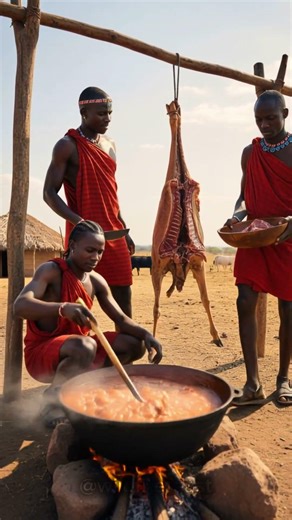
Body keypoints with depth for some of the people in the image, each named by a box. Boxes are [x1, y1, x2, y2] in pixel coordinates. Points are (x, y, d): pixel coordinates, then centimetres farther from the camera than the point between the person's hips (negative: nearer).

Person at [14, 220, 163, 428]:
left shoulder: (96, 281, 1)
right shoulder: (51, 271, -18)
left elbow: (121, 319, 0)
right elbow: (20, 306, -35)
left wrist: (146, 334, -20)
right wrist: (63, 308, -52)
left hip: (75, 349, 7)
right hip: (40, 353, -7)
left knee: (135, 344, -3)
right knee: (85, 346, -38)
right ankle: (52, 400, -11)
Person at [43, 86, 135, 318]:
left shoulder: (109, 144, 16)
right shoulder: (68, 146, -6)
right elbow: (49, 193, -9)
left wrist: (124, 230, 19)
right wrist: (79, 222, -23)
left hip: (113, 233, 7)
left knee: (124, 295, 8)